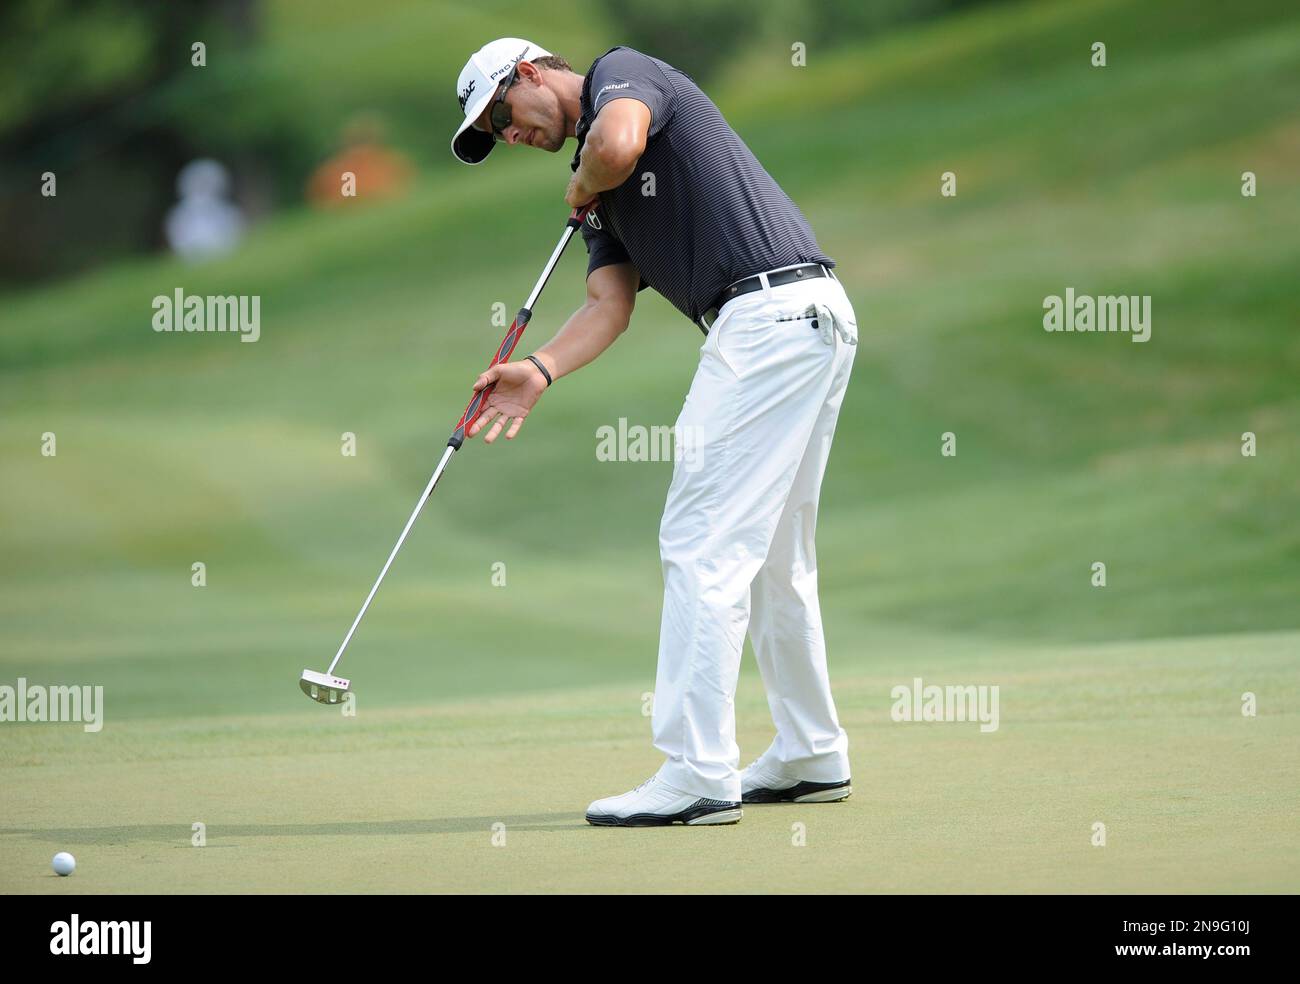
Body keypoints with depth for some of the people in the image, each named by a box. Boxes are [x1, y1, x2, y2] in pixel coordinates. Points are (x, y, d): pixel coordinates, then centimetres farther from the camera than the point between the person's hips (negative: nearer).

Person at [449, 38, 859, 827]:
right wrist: (540, 372, -6)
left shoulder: (626, 71, 1)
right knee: (775, 557, 18)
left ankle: (697, 775, -12)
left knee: (703, 543, -11)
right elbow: (611, 303, 12)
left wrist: (583, 187, 0)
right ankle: (812, 758, 27)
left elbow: (618, 145, -24)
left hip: (771, 310, -10)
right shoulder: (598, 190, 25)